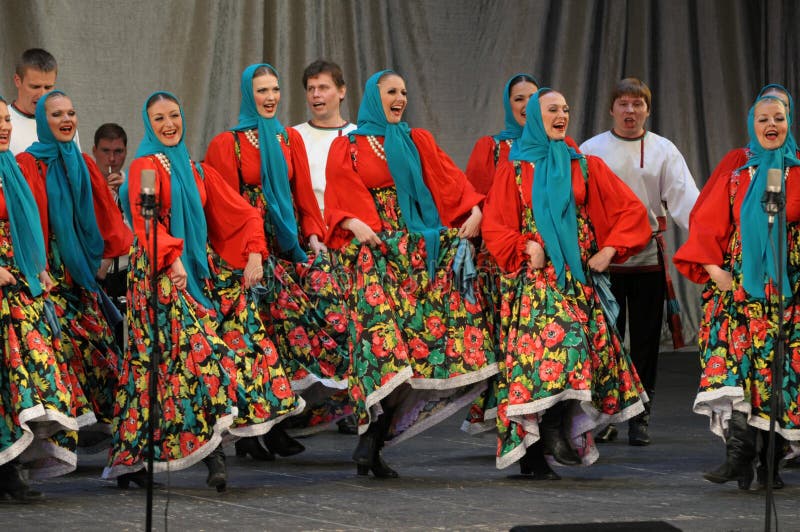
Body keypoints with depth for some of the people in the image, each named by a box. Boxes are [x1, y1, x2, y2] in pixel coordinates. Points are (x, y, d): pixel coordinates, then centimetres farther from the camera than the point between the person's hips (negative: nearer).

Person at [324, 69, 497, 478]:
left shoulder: (419, 142, 17)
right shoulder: (347, 148, 8)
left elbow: (451, 181, 9)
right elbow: (337, 204, 2)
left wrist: (474, 210, -8)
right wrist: (355, 225, -17)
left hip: (419, 253, 4)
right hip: (373, 255, -4)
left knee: (419, 330, -8)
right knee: (381, 329, -18)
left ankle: (372, 443, -4)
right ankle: (370, 443, -17)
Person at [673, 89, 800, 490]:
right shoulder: (735, 165, 10)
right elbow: (706, 220, 8)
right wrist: (712, 266, -2)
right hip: (737, 282, 1)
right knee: (732, 359, -14)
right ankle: (739, 453, -20)